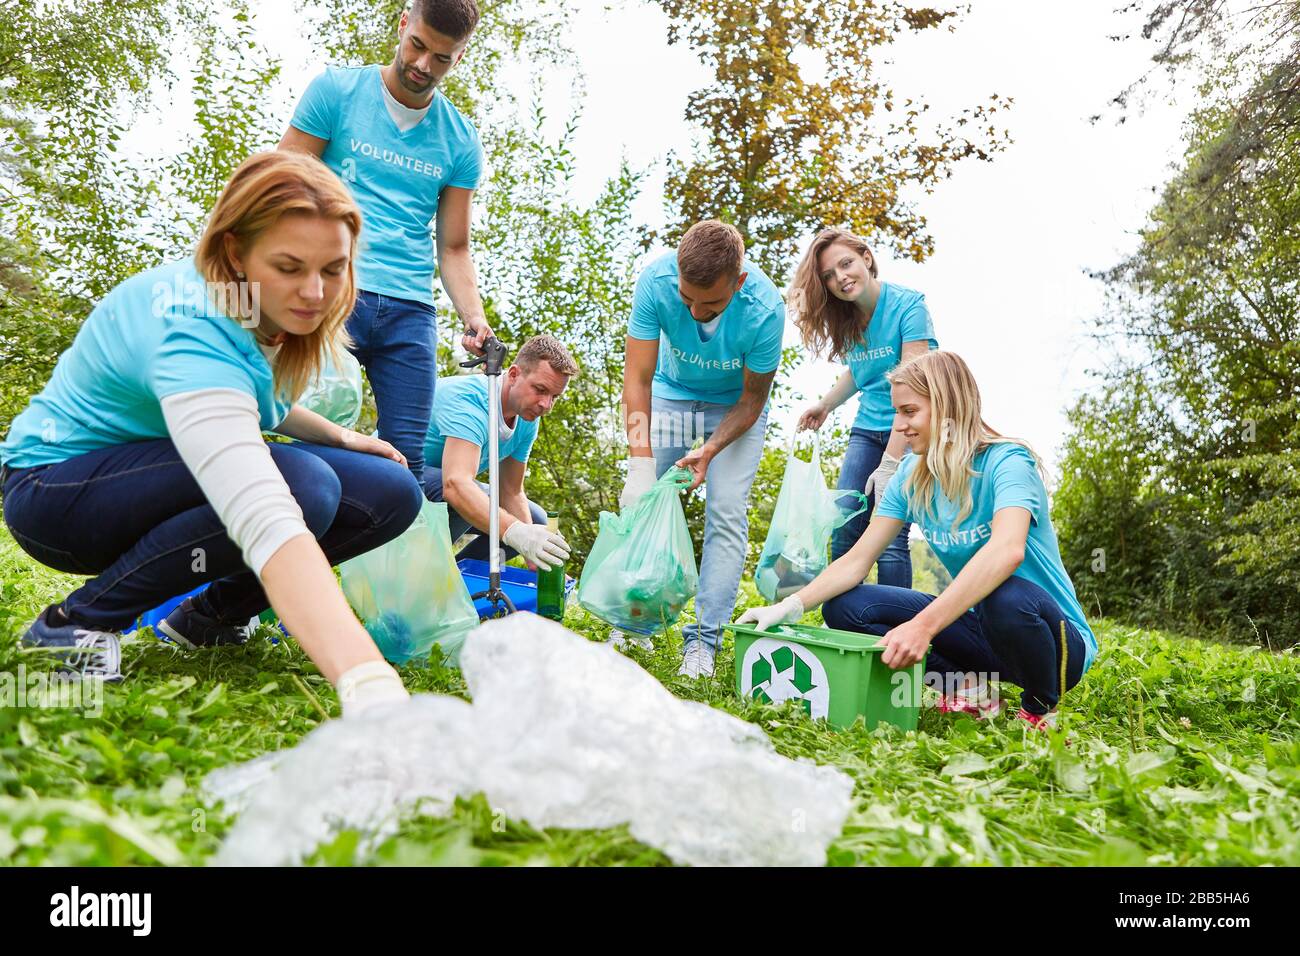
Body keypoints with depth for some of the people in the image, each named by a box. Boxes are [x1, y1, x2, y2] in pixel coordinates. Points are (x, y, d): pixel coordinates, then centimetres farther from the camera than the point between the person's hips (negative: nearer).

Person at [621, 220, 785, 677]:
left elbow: (752, 400, -19)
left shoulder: (765, 310, -34)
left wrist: (710, 451, -34)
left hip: (735, 404, -2)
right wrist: (640, 463, -38)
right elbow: (637, 379, -29)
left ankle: (703, 639, -4)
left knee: (726, 514, -11)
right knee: (638, 503, -5)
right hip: (671, 394, 2)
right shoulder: (656, 280, -31)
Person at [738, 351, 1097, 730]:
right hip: (979, 626, 5)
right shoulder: (912, 475, -1)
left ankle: (1041, 710, -9)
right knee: (845, 606, -9)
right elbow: (857, 560, -3)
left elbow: (1007, 550, -40)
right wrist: (790, 606, -19)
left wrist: (923, 625, -49)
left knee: (1008, 597, -40)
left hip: (1058, 638, -5)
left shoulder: (1006, 461, -20)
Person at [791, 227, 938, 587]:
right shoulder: (845, 320, 4)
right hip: (868, 429, 6)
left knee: (890, 539, -13)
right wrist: (825, 405, 7)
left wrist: (890, 464, -26)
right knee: (844, 531, -3)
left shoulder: (908, 306, -15)